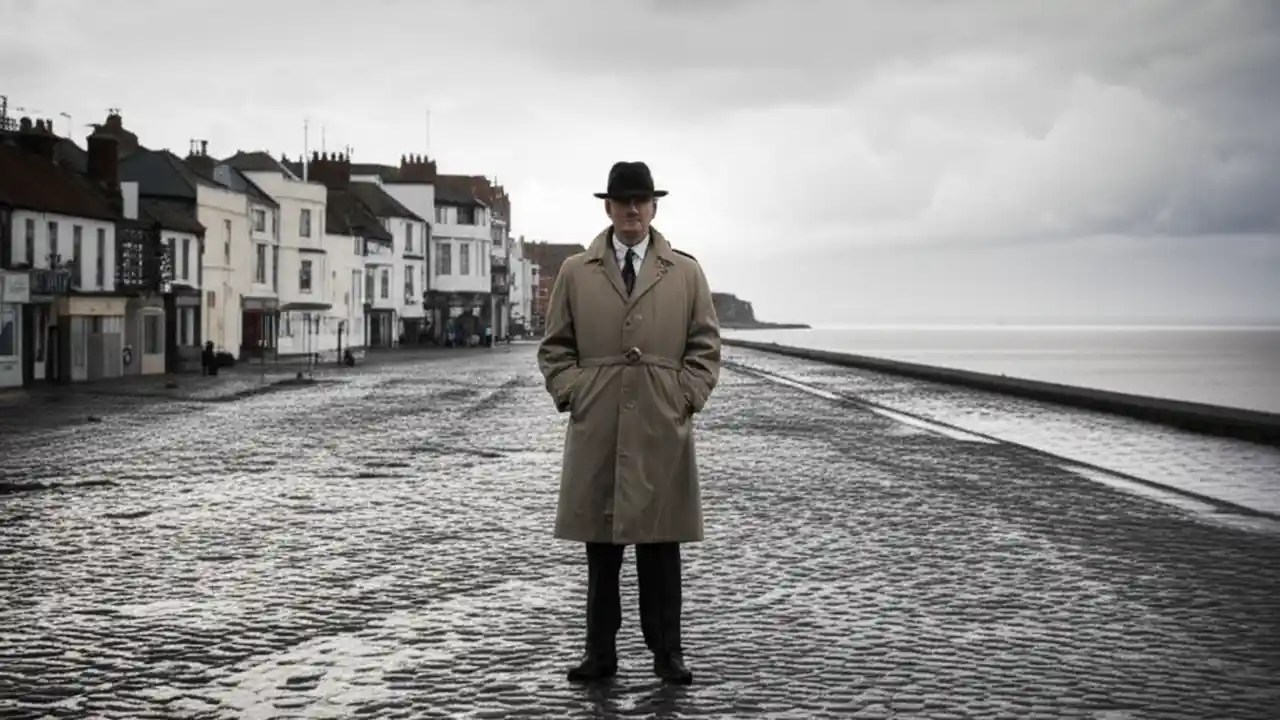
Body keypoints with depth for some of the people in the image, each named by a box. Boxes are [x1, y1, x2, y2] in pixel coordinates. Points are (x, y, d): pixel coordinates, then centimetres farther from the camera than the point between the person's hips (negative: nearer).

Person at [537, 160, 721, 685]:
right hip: (596, 430, 1)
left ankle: (666, 651, 11)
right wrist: (573, 395, -1)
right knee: (600, 545, 5)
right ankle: (600, 651, 12)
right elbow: (554, 347, 11)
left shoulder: (686, 272, 8)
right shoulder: (575, 272, 8)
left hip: (662, 431, 0)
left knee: (660, 544, 3)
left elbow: (705, 346, 8)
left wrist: (686, 399, -2)